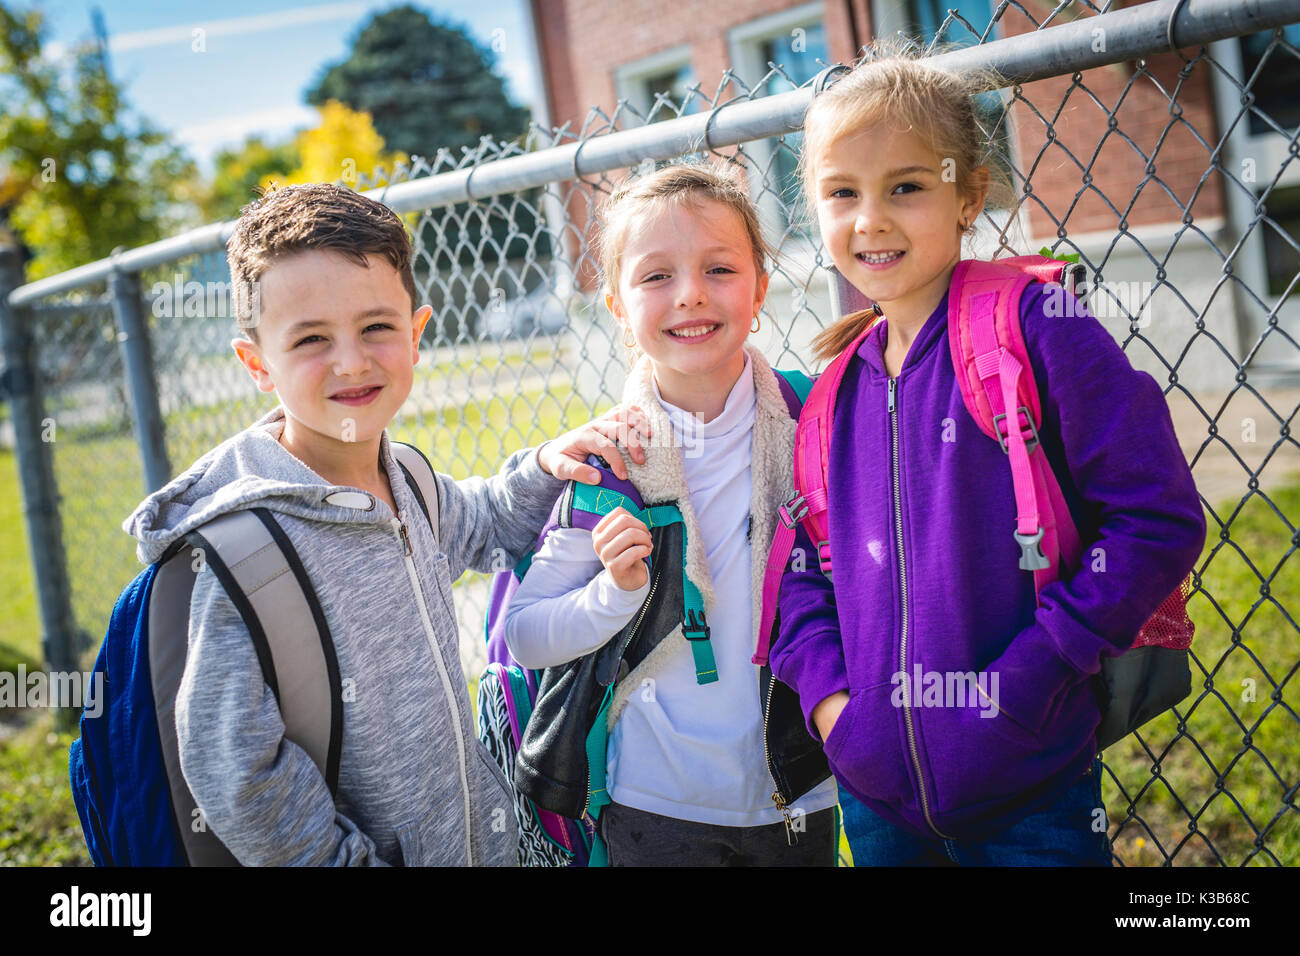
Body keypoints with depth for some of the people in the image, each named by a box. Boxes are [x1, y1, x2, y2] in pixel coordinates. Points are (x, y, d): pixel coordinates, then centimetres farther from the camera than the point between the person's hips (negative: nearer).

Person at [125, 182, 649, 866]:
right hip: (370, 853, -7)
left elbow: (482, 524, 18)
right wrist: (352, 861, -17)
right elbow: (236, 771, -25)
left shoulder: (405, 478, -4)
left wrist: (545, 464, -1)